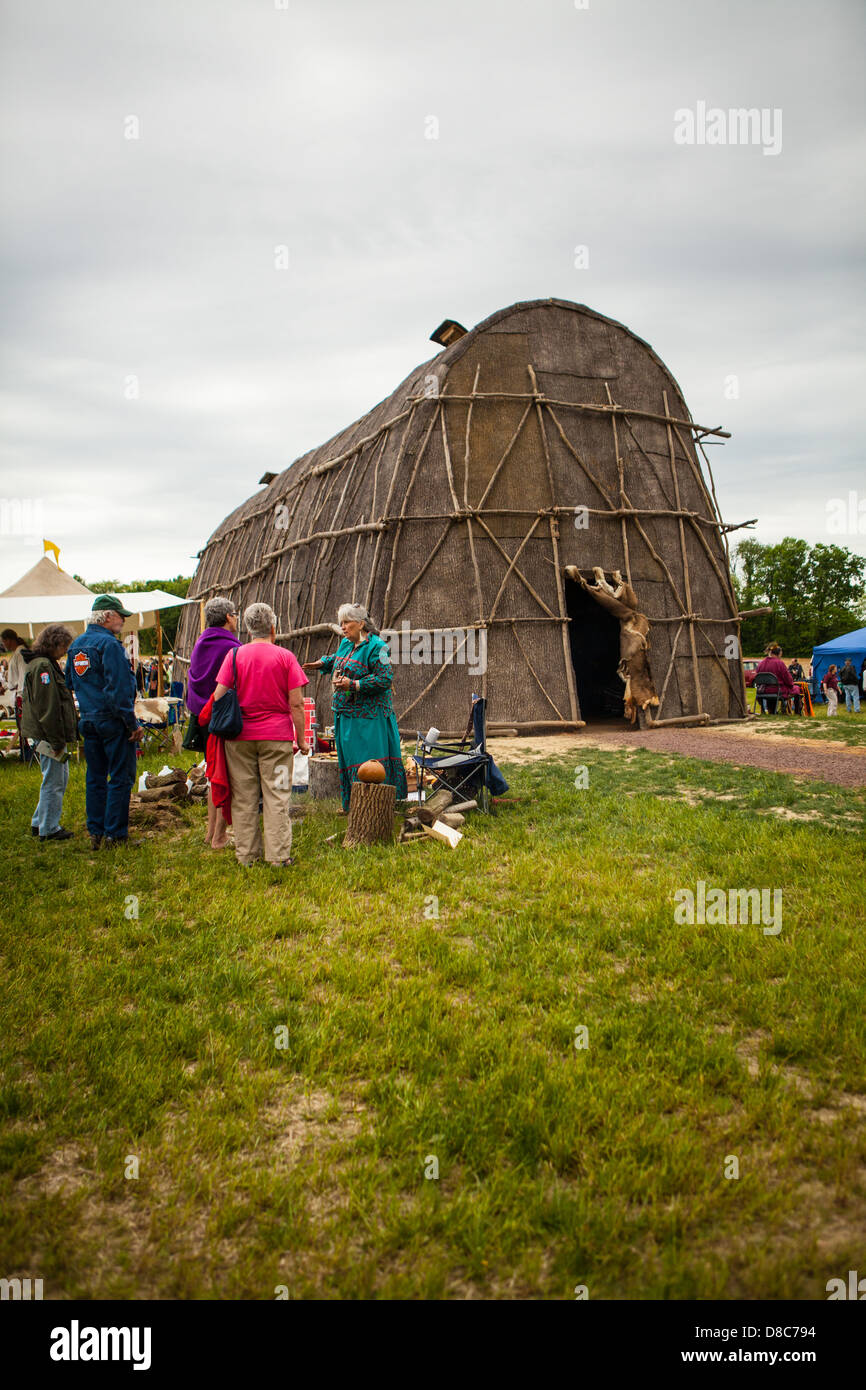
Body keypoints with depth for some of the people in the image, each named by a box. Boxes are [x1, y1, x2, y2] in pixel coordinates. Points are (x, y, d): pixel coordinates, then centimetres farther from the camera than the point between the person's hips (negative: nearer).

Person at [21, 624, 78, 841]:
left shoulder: (48, 664, 16)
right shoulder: (43, 666, -17)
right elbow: (47, 709, -21)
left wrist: (60, 739, 22)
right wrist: (56, 742, -20)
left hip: (53, 735, 11)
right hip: (48, 735, -11)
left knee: (60, 778, 18)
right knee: (53, 782, -2)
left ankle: (40, 823, 27)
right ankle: (49, 829, 8)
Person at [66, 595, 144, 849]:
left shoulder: (76, 645, 12)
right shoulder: (109, 644, -15)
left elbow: (70, 684, 21)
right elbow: (118, 689, -20)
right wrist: (132, 723, -17)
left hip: (88, 721, 8)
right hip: (113, 722, -8)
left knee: (95, 778, 13)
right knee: (120, 778, -2)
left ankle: (96, 833, 18)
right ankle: (115, 835, 0)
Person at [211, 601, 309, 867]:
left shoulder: (234, 655, 2)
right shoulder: (285, 657, -3)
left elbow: (219, 696, -2)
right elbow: (296, 703, -5)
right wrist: (301, 738, 3)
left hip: (240, 736, 2)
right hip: (277, 736, -2)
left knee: (243, 797, 9)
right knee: (276, 796, 4)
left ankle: (246, 855, 15)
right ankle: (278, 855, 6)